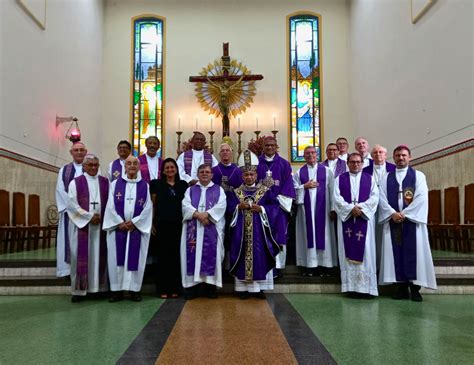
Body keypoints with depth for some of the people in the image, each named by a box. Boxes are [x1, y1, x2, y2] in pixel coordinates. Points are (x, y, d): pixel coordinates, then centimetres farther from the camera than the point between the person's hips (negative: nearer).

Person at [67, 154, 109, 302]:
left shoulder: (105, 182, 10)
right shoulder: (75, 183, 2)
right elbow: (72, 204, -6)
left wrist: (101, 217, -5)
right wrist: (89, 216, -11)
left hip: (101, 224, 2)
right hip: (82, 224, -2)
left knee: (99, 255, 5)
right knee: (81, 256, -1)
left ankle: (99, 287, 12)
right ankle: (79, 290, 4)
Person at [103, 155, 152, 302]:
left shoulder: (145, 186, 5)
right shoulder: (115, 184, 6)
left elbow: (148, 208, -2)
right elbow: (110, 206, 0)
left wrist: (134, 222, -11)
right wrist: (120, 223, -10)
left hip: (138, 228, 0)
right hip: (118, 227, 1)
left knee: (136, 258, 2)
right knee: (117, 258, 1)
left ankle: (135, 289, 11)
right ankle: (117, 290, 10)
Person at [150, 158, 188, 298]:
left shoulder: (183, 185, 10)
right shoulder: (157, 184, 6)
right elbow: (153, 204, 7)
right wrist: (152, 223, -1)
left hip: (178, 224, 1)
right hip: (162, 224, -1)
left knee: (176, 255, 4)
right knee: (163, 255, 1)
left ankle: (175, 287, 13)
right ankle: (163, 288, 9)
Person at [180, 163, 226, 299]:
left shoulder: (219, 190, 12)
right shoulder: (190, 190, 15)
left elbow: (221, 206, -4)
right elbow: (186, 205, -1)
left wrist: (206, 214, -18)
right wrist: (198, 215, -17)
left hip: (212, 229, -1)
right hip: (193, 229, 1)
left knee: (211, 254, -3)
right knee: (193, 254, -3)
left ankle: (210, 285, 3)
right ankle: (192, 285, 2)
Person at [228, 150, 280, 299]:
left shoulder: (265, 191, 4)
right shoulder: (236, 192, 9)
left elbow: (275, 205, -1)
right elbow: (229, 207, 3)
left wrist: (262, 208, -15)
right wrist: (239, 207, -15)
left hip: (259, 229, -1)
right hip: (241, 229, 1)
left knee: (260, 256, -1)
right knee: (242, 257, 1)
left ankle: (259, 287, 9)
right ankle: (243, 287, 9)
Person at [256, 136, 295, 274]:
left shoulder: (284, 164, 5)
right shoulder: (257, 163, 7)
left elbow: (288, 184, 1)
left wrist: (280, 200, -9)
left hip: (279, 203, 0)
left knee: (279, 234, 0)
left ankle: (278, 265, 6)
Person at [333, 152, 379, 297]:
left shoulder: (370, 179, 11)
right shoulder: (340, 179, 10)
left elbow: (374, 197, 0)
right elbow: (337, 198, -1)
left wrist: (361, 207, -14)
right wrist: (351, 209, -14)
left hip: (365, 219, 0)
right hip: (346, 219, 0)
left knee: (365, 251, -3)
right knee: (349, 251, -1)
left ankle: (366, 287, -1)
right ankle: (351, 286, 2)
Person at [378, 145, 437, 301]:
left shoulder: (418, 175, 6)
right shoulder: (387, 178, 12)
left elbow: (421, 197, -6)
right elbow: (382, 198, 3)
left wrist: (405, 214, -13)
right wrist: (392, 213, -13)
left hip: (412, 220, -2)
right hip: (392, 221, 2)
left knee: (414, 252, -2)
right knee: (396, 252, 0)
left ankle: (414, 288, 5)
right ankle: (401, 288, 7)